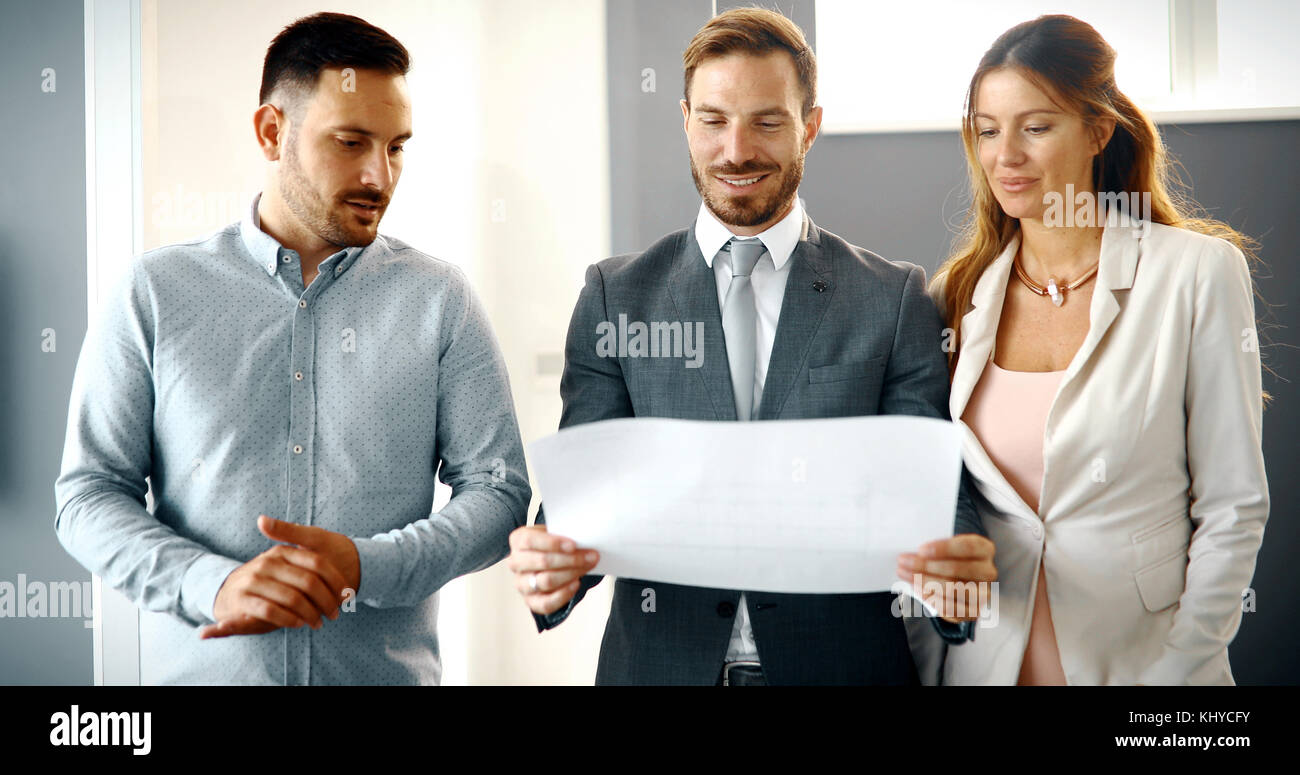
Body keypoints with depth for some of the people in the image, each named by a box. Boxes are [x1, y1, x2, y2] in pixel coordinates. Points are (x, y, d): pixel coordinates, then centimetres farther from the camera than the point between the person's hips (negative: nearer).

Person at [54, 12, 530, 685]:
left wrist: (365, 567, -19)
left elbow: (498, 493, -4)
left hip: (388, 669, 1)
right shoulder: (155, 293, -1)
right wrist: (214, 583, -20)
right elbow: (88, 496, -3)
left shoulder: (439, 299, 0)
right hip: (198, 667, 0)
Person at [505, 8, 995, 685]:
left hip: (843, 662, 0)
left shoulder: (895, 299, 0)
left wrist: (959, 572, -26)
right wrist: (552, 566, -24)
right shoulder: (615, 297, 2)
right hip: (662, 663, 1)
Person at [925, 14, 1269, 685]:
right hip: (983, 662, 3)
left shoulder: (1198, 272, -8)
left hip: (1142, 662, -3)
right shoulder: (958, 293, 2)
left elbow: (1233, 508, -7)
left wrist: (1178, 666, -11)